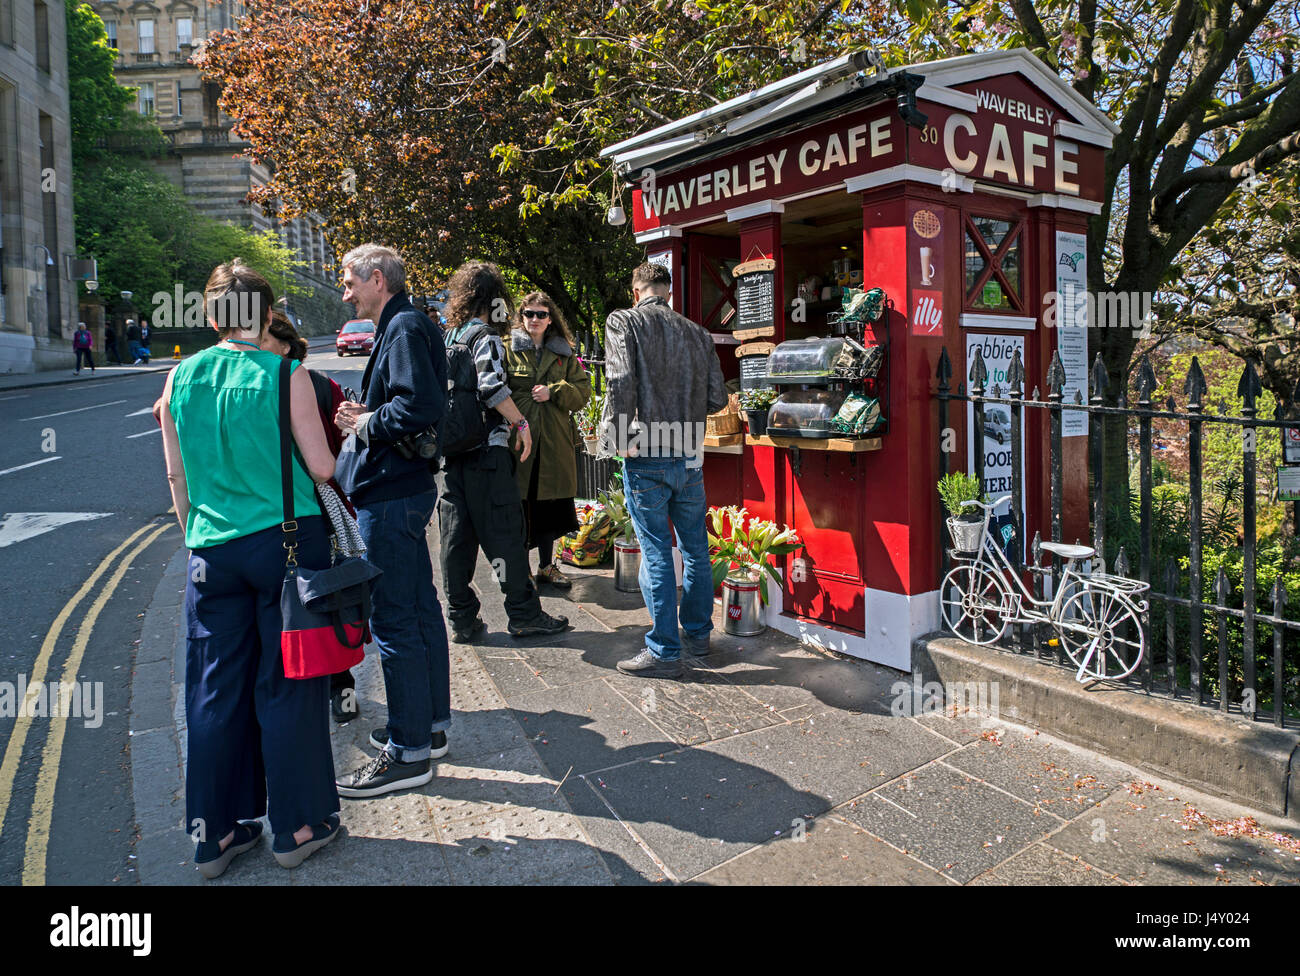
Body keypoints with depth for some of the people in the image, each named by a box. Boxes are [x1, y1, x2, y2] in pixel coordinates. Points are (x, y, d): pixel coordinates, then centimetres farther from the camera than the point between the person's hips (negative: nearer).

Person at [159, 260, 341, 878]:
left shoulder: (181, 377, 3)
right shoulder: (285, 376, -9)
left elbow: (177, 476, 10)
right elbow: (322, 468, -9)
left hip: (213, 550, 4)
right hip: (287, 542, -3)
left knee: (215, 693, 12)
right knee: (286, 687, 6)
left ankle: (215, 835, 24)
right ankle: (296, 827, 18)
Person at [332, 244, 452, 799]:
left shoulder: (405, 329, -13)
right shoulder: (401, 327, 19)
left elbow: (420, 407, -26)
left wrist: (366, 424, -12)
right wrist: (365, 415, 6)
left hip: (391, 497, -11)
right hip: (404, 488, 11)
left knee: (394, 620, -5)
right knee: (419, 609, 15)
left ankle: (409, 752, 5)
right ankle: (431, 723, 28)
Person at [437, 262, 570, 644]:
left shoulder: (446, 338, 15)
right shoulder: (486, 336, -8)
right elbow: (492, 386, -22)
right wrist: (520, 422, -12)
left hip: (451, 452, 7)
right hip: (487, 452, -7)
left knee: (456, 537, 8)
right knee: (504, 534, 0)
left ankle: (462, 620, 14)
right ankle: (524, 615, 8)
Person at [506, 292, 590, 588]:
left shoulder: (563, 354, 14)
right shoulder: (508, 350, 3)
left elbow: (583, 391, 8)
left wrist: (553, 392, -9)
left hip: (555, 442, 4)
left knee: (549, 505, 11)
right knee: (518, 505, -1)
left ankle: (546, 566, 25)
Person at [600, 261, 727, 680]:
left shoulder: (623, 321, -2)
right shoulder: (697, 332, 9)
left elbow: (621, 381, -17)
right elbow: (717, 398, 8)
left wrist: (613, 436, -10)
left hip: (647, 457, -4)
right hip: (690, 456, 4)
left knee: (656, 554, 0)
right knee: (695, 548, 16)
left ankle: (664, 652, 7)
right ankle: (697, 633, 30)